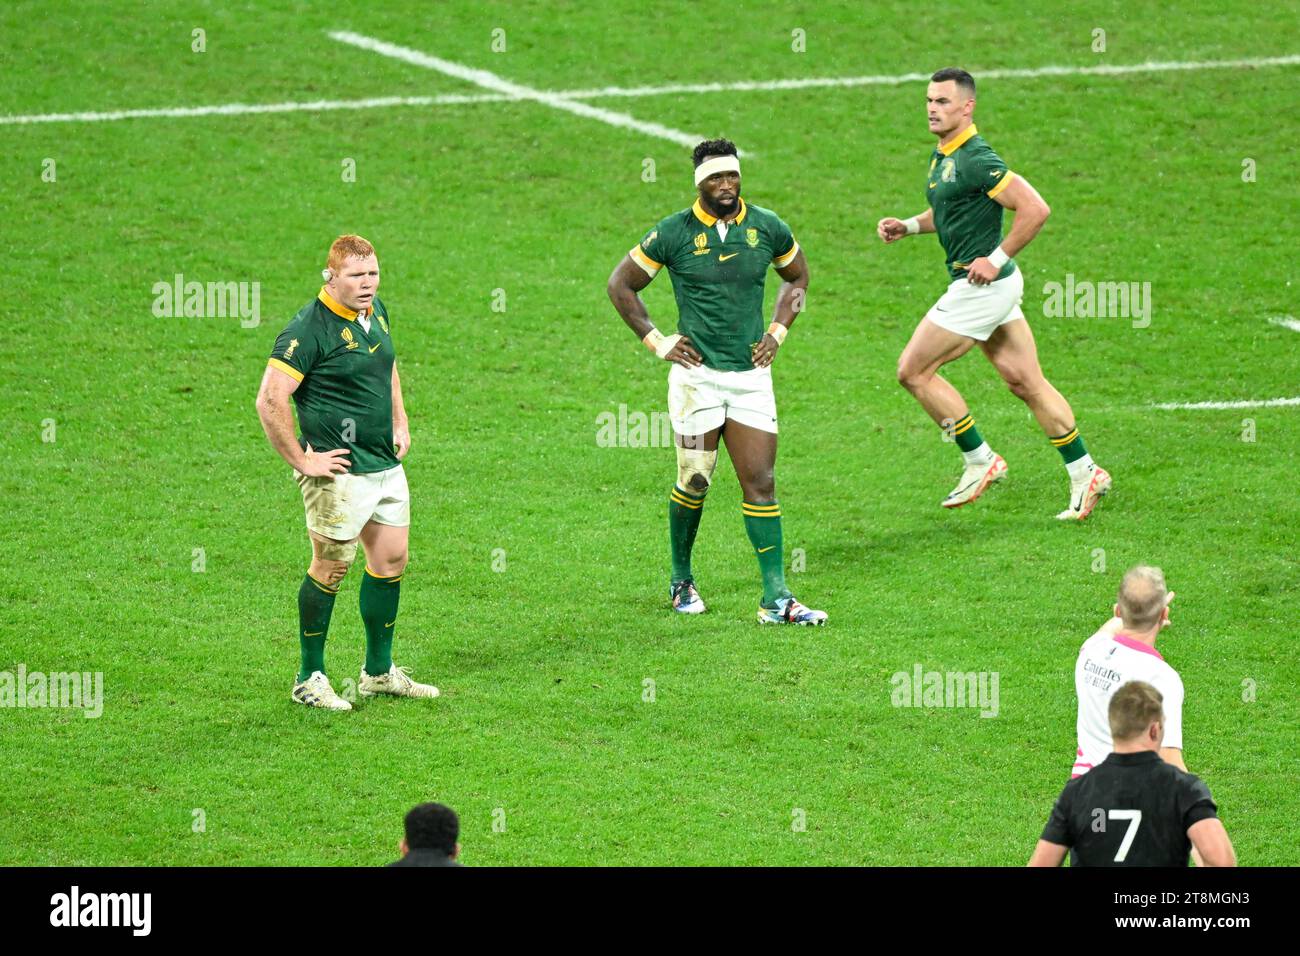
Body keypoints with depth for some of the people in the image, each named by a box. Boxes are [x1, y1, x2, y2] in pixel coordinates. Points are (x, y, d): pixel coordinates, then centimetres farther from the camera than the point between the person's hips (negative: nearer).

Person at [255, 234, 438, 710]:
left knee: (391, 560, 13)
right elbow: (270, 399, -23)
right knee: (331, 568, -1)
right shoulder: (309, 328, -18)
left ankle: (380, 671, 27)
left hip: (386, 465, 8)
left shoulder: (375, 312, 8)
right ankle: (310, 679, 11)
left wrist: (399, 420, 20)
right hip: (343, 472, -8)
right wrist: (302, 461, -18)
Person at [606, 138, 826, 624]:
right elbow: (621, 285, 5)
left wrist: (778, 331, 10)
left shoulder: (767, 228, 3)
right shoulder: (673, 233, -6)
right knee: (695, 481, 0)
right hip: (697, 374, -2)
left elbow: (797, 275, 22)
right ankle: (681, 581, 22)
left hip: (752, 378, 2)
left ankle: (776, 598, -5)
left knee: (760, 483, -3)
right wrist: (656, 341, 0)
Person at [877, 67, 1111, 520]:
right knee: (1025, 382, 12)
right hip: (995, 288, 10)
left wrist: (997, 258, -20)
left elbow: (1035, 209, -24)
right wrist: (908, 225, 11)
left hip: (982, 285, -10)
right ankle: (1085, 474, 15)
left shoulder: (975, 159, -19)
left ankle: (980, 461, 3)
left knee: (913, 371, -4)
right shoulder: (942, 156, 11)